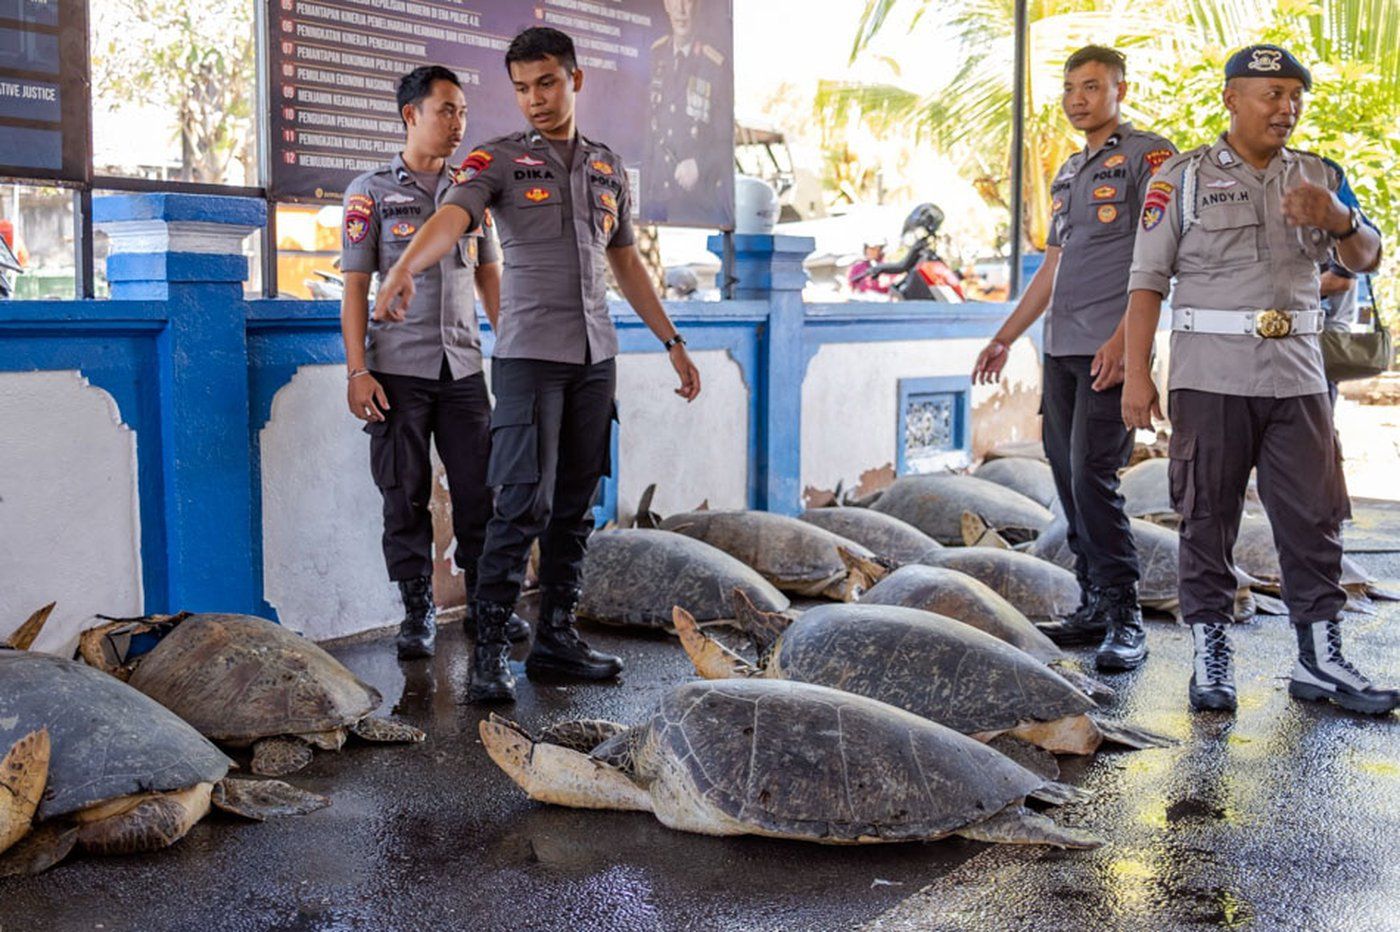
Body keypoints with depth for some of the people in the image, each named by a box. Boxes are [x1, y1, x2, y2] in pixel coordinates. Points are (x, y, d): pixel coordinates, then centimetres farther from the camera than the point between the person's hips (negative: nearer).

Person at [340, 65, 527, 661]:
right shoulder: (371, 193, 2)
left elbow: (491, 277, 17)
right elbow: (355, 286, -1)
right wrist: (357, 371, -9)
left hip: (463, 366, 3)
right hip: (398, 368, -3)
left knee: (478, 490, 3)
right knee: (406, 496, 2)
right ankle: (418, 612, 12)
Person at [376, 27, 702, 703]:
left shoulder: (609, 169, 16)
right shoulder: (499, 160, -1)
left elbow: (626, 262, 24)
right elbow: (451, 217, -20)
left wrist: (672, 342, 23)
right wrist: (403, 268, -40)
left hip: (596, 357, 5)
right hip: (529, 354, -5)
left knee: (575, 506, 7)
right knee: (525, 504, -11)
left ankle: (556, 639, 16)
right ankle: (487, 652, -6)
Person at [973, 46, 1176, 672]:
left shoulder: (1147, 155, -2)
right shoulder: (1068, 173, 22)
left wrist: (1123, 338, -21)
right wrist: (1005, 338, 23)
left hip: (1112, 351, -8)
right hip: (1061, 350, 8)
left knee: (1092, 478, -14)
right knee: (1068, 479, 6)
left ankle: (1125, 619, -7)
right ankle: (1094, 609, 14)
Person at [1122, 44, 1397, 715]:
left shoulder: (1319, 178, 13)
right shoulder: (1183, 178, 2)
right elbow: (1147, 279, -2)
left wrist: (1340, 221, -17)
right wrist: (1136, 374, -8)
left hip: (1297, 375, 4)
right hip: (1210, 376, -3)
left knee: (1314, 520, 4)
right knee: (1207, 521, 3)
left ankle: (1320, 660, 13)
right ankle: (1210, 659, 11)